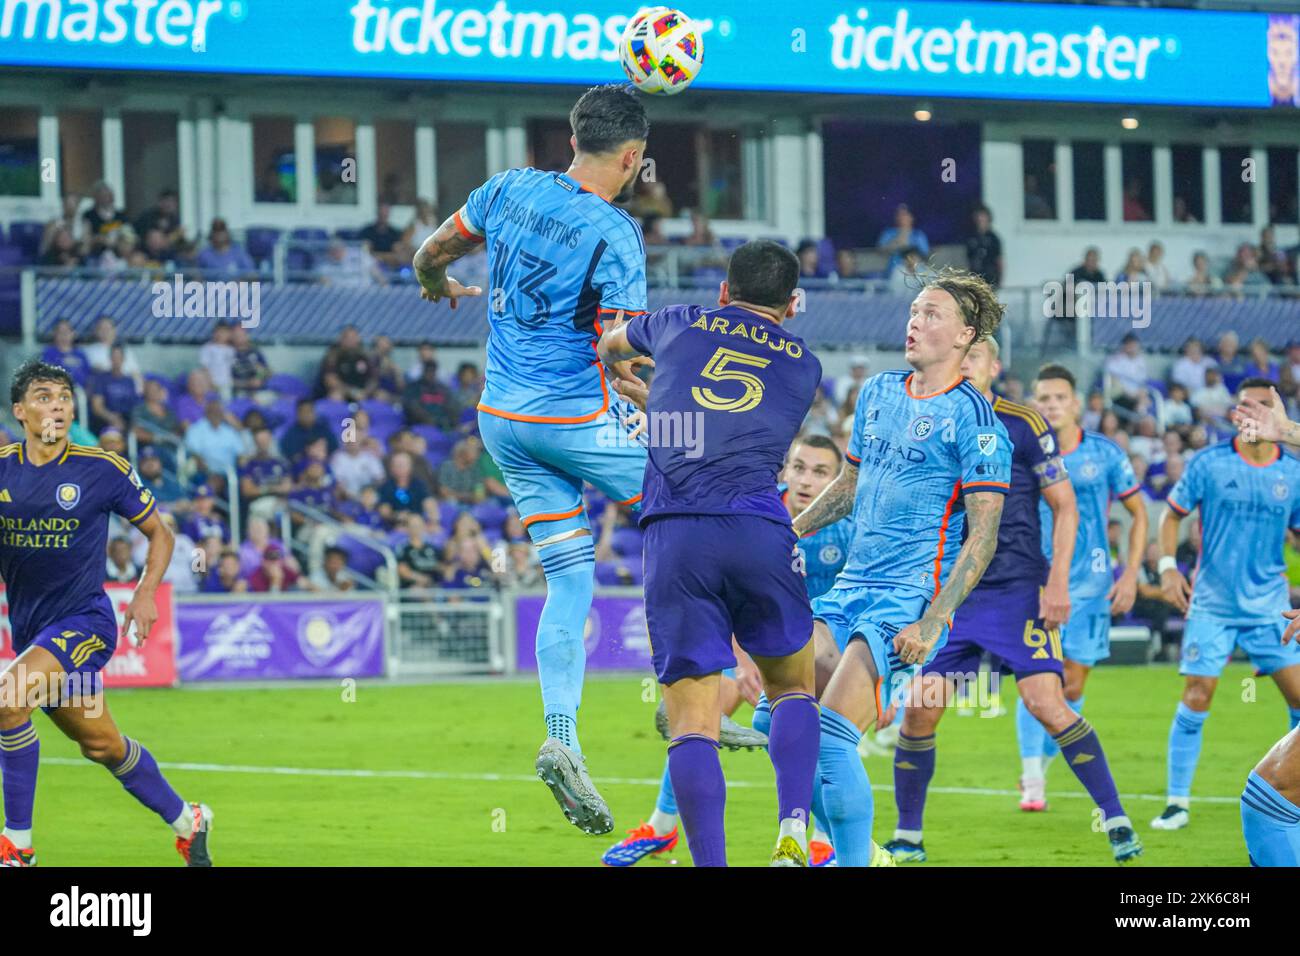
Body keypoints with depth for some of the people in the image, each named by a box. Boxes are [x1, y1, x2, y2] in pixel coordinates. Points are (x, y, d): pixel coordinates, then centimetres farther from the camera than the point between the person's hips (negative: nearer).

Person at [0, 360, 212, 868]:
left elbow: (159, 532, 5)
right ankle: (186, 822, 38)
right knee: (102, 745, 14)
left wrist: (146, 592, -10)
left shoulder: (103, 469, -7)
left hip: (85, 620, -5)